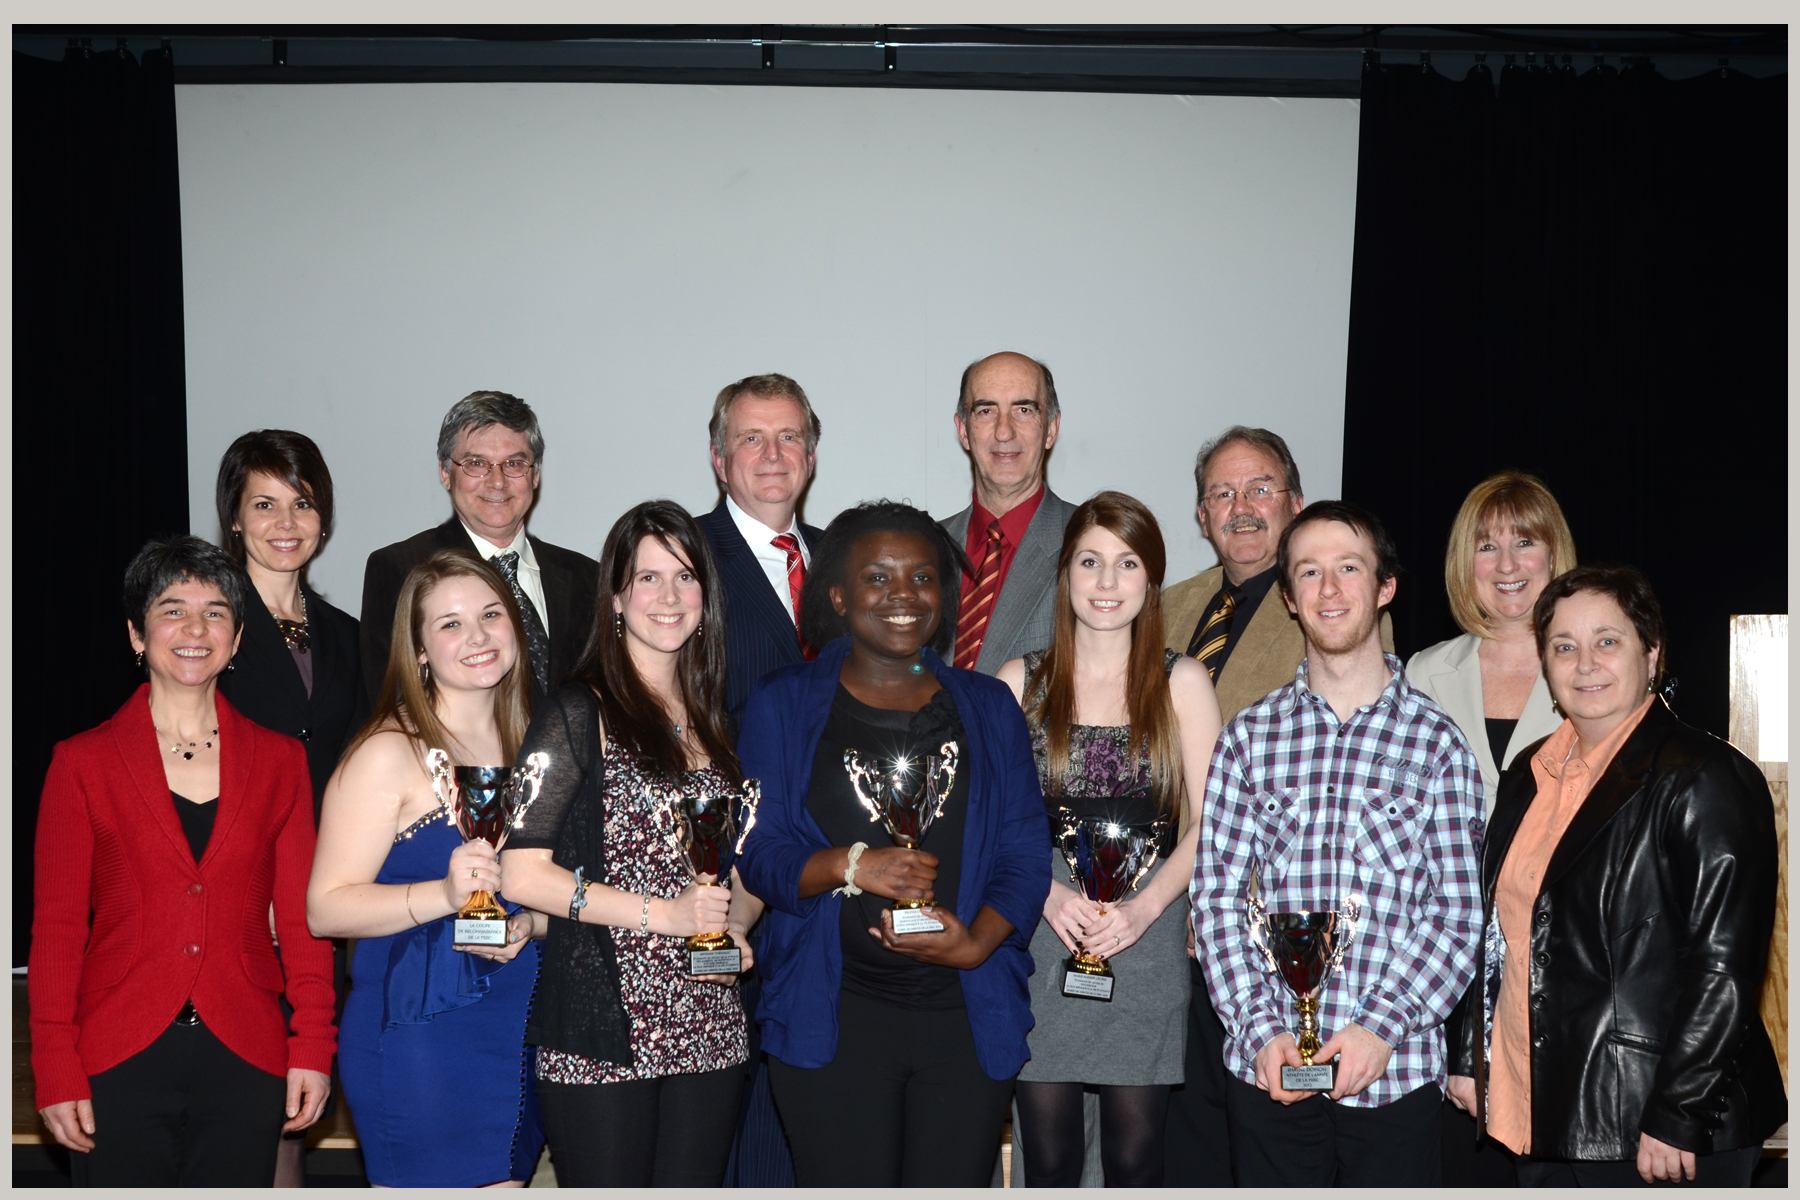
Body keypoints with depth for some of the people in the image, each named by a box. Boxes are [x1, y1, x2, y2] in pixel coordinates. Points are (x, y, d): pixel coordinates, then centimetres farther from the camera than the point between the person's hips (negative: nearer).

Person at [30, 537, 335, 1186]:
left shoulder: (280, 760, 7)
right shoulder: (83, 762, 3)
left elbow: (301, 914, 6)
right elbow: (56, 926, 1)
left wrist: (313, 1048, -1)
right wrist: (56, 1071, -5)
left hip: (246, 1059, 2)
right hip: (118, 1059, -1)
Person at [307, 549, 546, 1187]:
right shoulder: (388, 754, -9)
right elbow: (325, 908, -14)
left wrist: (526, 925, -2)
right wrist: (445, 895, -27)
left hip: (517, 1037, 6)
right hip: (417, 1037, -6)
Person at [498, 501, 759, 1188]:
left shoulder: (713, 720, 14)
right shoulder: (581, 714, -5)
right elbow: (521, 871, -12)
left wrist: (736, 925, 0)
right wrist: (663, 912, -15)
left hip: (710, 1030, 6)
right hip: (603, 1037, -5)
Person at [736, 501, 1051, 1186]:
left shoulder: (989, 707, 12)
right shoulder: (783, 705, 6)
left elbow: (1026, 850, 7)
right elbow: (757, 852, 0)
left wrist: (977, 942, -11)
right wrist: (850, 866, -19)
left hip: (969, 1015, 2)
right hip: (831, 1017, -2)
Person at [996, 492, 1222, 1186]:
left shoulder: (1183, 684, 5)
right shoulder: (1020, 683, 6)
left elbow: (1207, 824, 2)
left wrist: (1143, 907, -12)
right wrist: (1048, 892, -11)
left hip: (1149, 939, 0)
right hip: (1043, 936, 0)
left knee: (1135, 1155, 4)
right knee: (1046, 1155, 3)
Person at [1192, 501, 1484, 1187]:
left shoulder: (1437, 743, 1)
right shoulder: (1251, 737, 5)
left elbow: (1460, 913, -1)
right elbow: (1216, 896, 2)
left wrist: (1382, 1027, -12)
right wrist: (1261, 1029, -8)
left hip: (1395, 1071, -1)